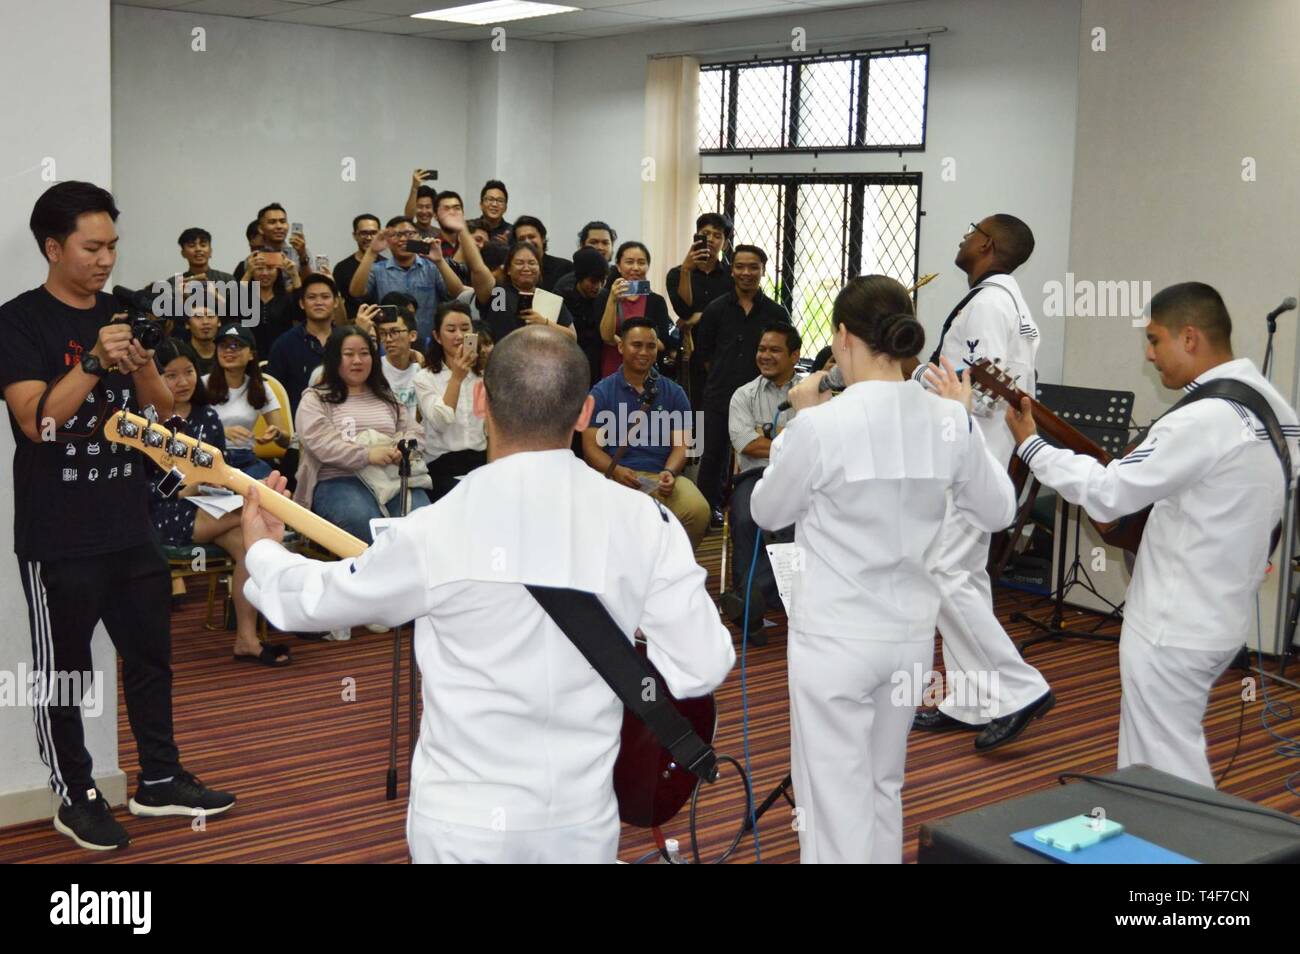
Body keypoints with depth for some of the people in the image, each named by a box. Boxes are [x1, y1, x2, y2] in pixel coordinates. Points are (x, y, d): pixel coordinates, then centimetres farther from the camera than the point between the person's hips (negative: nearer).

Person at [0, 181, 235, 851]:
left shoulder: (122, 314, 10)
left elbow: (162, 410, 10)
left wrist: (142, 367, -10)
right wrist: (95, 361, -27)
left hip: (130, 526, 6)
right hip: (58, 538, -6)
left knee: (150, 655, 13)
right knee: (62, 669, 5)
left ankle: (160, 780, 26)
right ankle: (76, 797, 19)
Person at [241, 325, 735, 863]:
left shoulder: (442, 530, -17)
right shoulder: (643, 520, -11)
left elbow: (313, 600, -1)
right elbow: (703, 666, -7)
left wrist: (262, 550, 20)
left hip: (466, 822, -2)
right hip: (586, 819, 2)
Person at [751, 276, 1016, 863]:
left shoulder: (822, 423, -19)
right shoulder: (948, 420, -5)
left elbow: (767, 513, -2)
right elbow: (998, 511, 11)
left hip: (835, 634, -5)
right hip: (911, 629, 5)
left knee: (835, 802, 5)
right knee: (883, 789, 23)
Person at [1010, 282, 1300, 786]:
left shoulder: (1203, 419, -24)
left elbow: (1107, 493, -20)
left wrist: (1029, 443, -9)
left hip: (1174, 627, -10)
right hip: (1222, 615, 10)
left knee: (1165, 773, 2)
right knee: (1166, 755, 22)